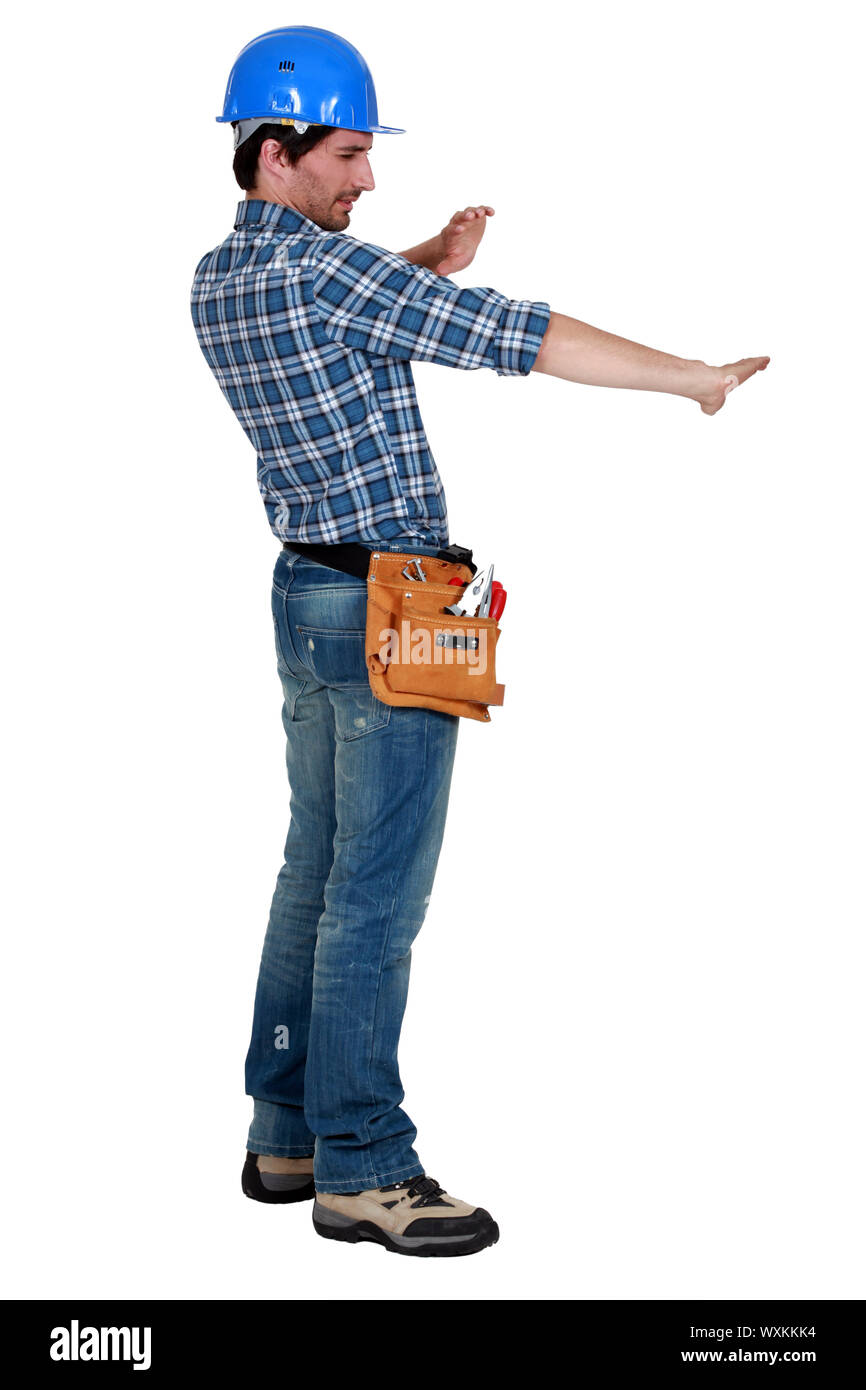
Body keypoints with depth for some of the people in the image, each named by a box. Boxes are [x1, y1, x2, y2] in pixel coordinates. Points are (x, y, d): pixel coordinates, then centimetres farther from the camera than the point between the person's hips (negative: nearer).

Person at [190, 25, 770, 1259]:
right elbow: (518, 339, -19)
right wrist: (693, 377, -14)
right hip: (389, 607, -9)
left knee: (315, 872, 14)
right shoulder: (324, 267, -18)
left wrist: (429, 265, 10)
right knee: (378, 894, -4)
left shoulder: (217, 280, 10)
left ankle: (287, 1134, 22)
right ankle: (361, 1169, 3)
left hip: (305, 591, 10)